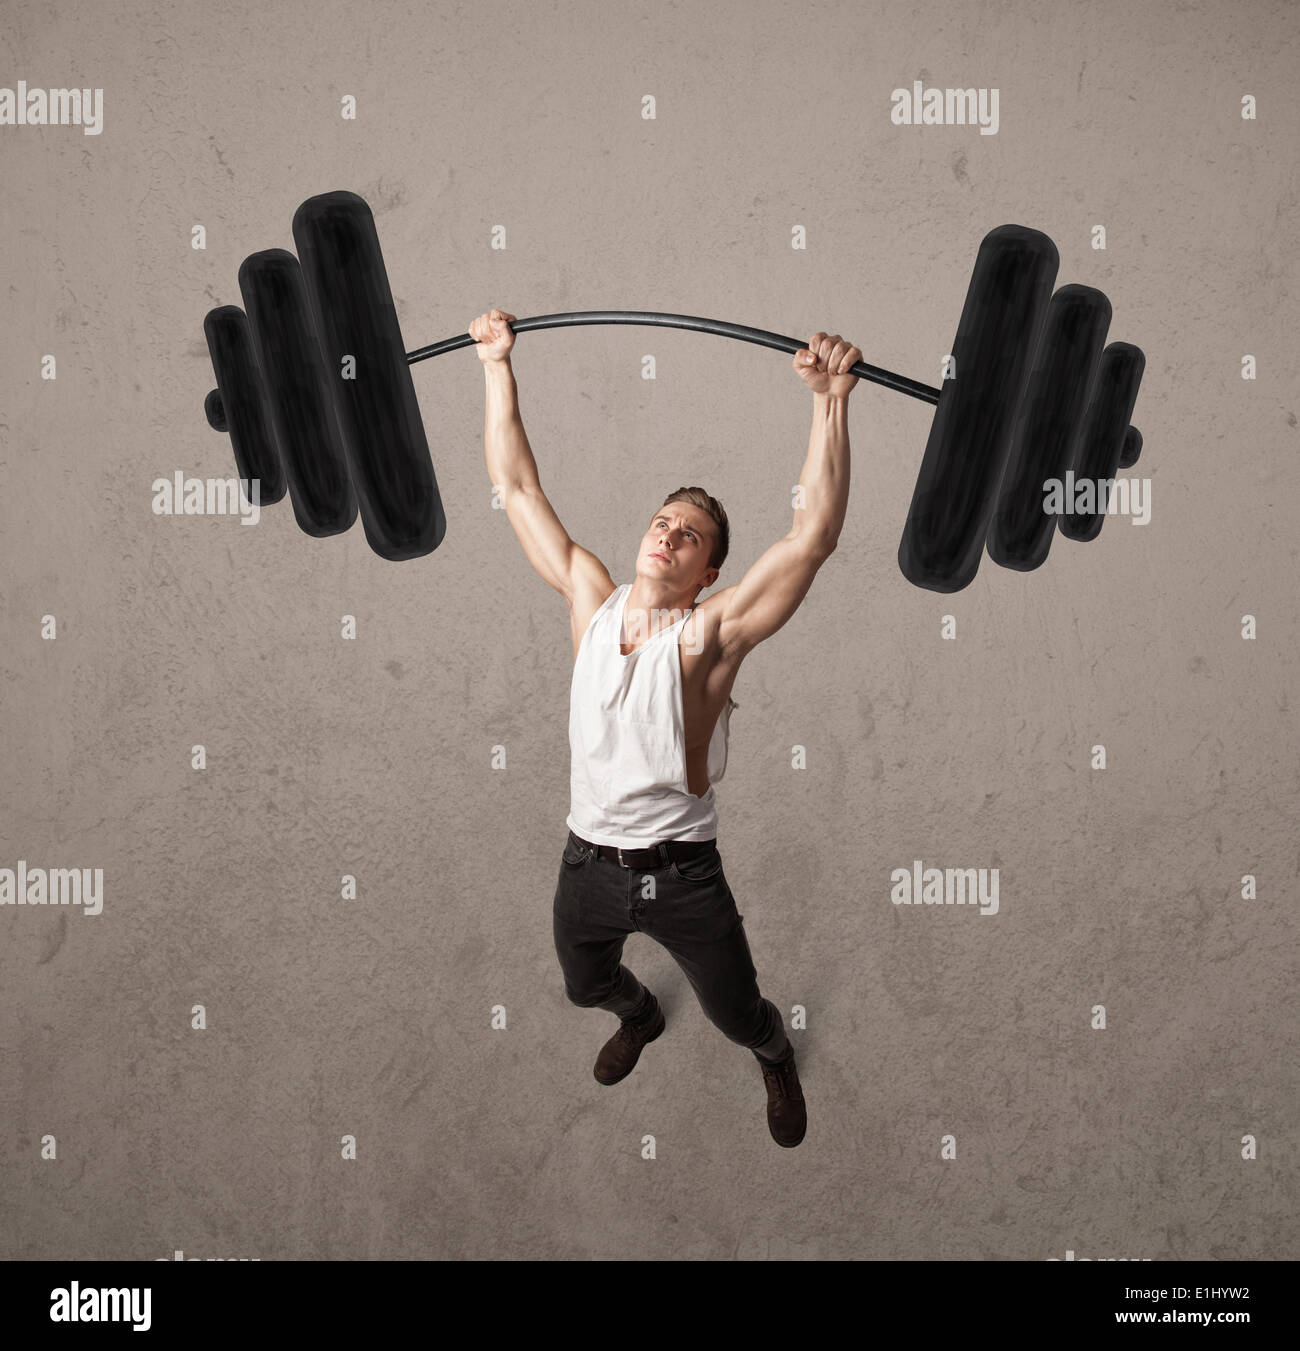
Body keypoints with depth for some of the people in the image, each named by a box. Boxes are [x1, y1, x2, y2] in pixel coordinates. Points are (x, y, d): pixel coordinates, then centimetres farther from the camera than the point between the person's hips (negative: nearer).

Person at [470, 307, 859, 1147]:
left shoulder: (709, 634, -16)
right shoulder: (591, 601, -4)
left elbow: (814, 536, -28)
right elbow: (518, 487, -1)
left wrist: (830, 402, -36)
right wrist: (499, 367, -4)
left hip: (682, 875, -4)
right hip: (589, 862, 4)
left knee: (739, 1018, 14)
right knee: (586, 984, 29)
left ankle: (777, 1060, 51)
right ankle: (640, 1018, 66)